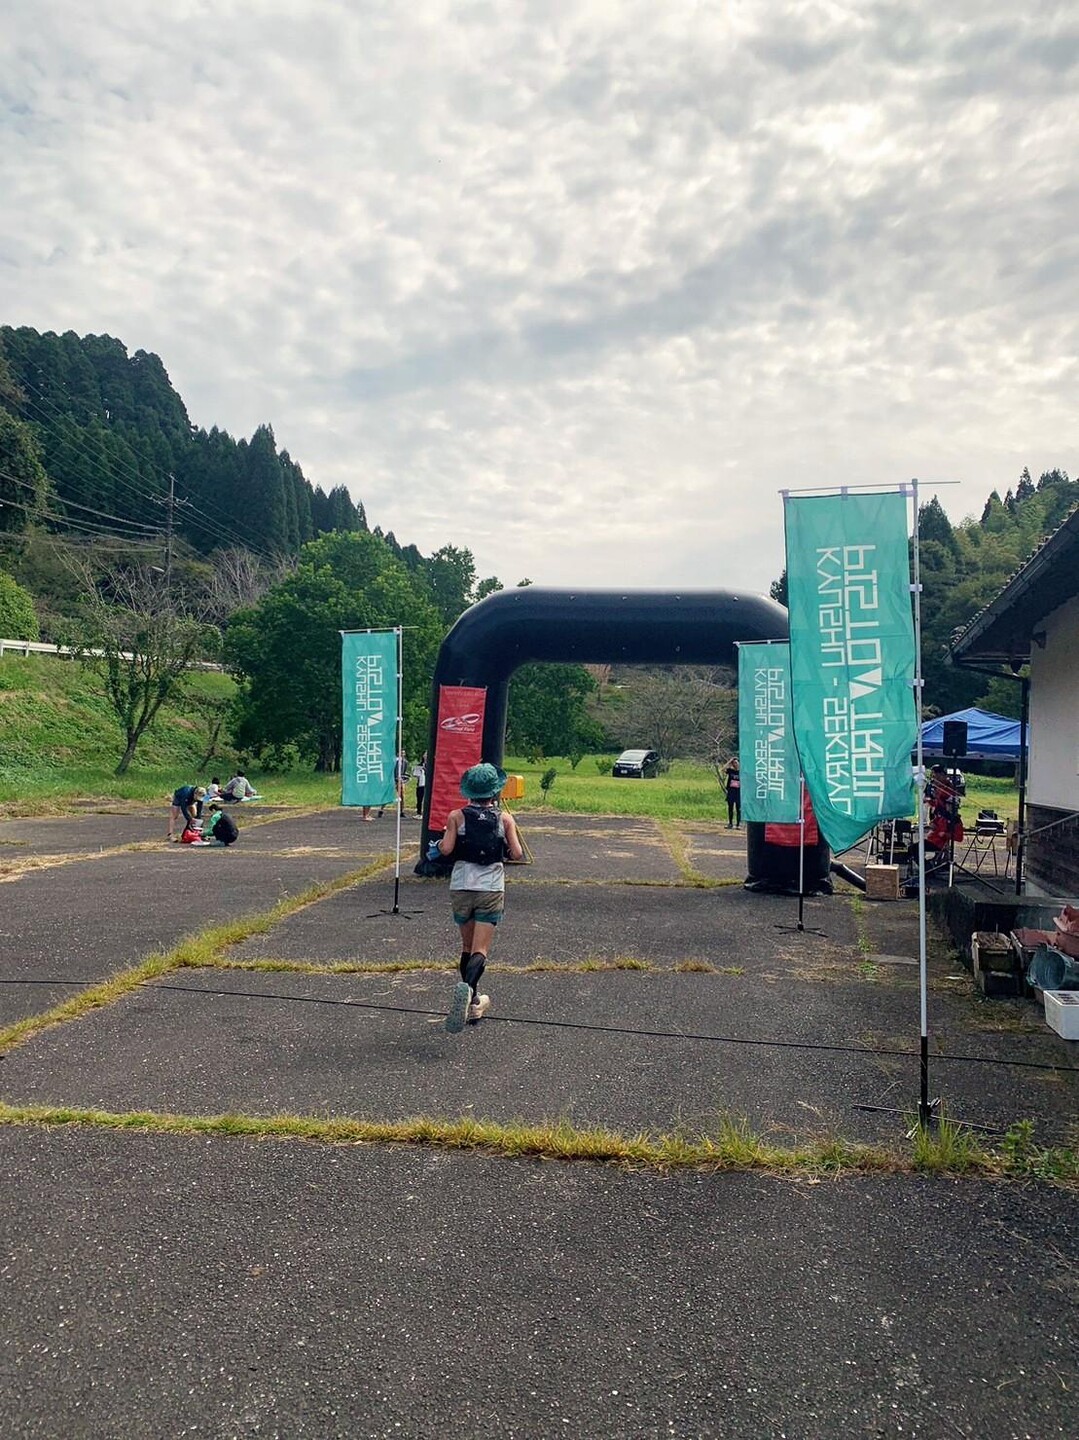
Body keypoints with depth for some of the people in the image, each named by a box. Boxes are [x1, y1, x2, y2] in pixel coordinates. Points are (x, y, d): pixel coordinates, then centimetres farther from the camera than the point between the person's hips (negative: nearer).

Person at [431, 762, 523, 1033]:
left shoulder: (456, 816, -2)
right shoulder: (505, 819, 0)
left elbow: (446, 849, -10)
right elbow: (517, 854, -5)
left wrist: (437, 845, 11)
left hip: (461, 887, 1)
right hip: (491, 888, -1)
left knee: (467, 946, 18)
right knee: (480, 950, -5)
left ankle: (472, 1001, 23)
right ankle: (467, 988, -32)